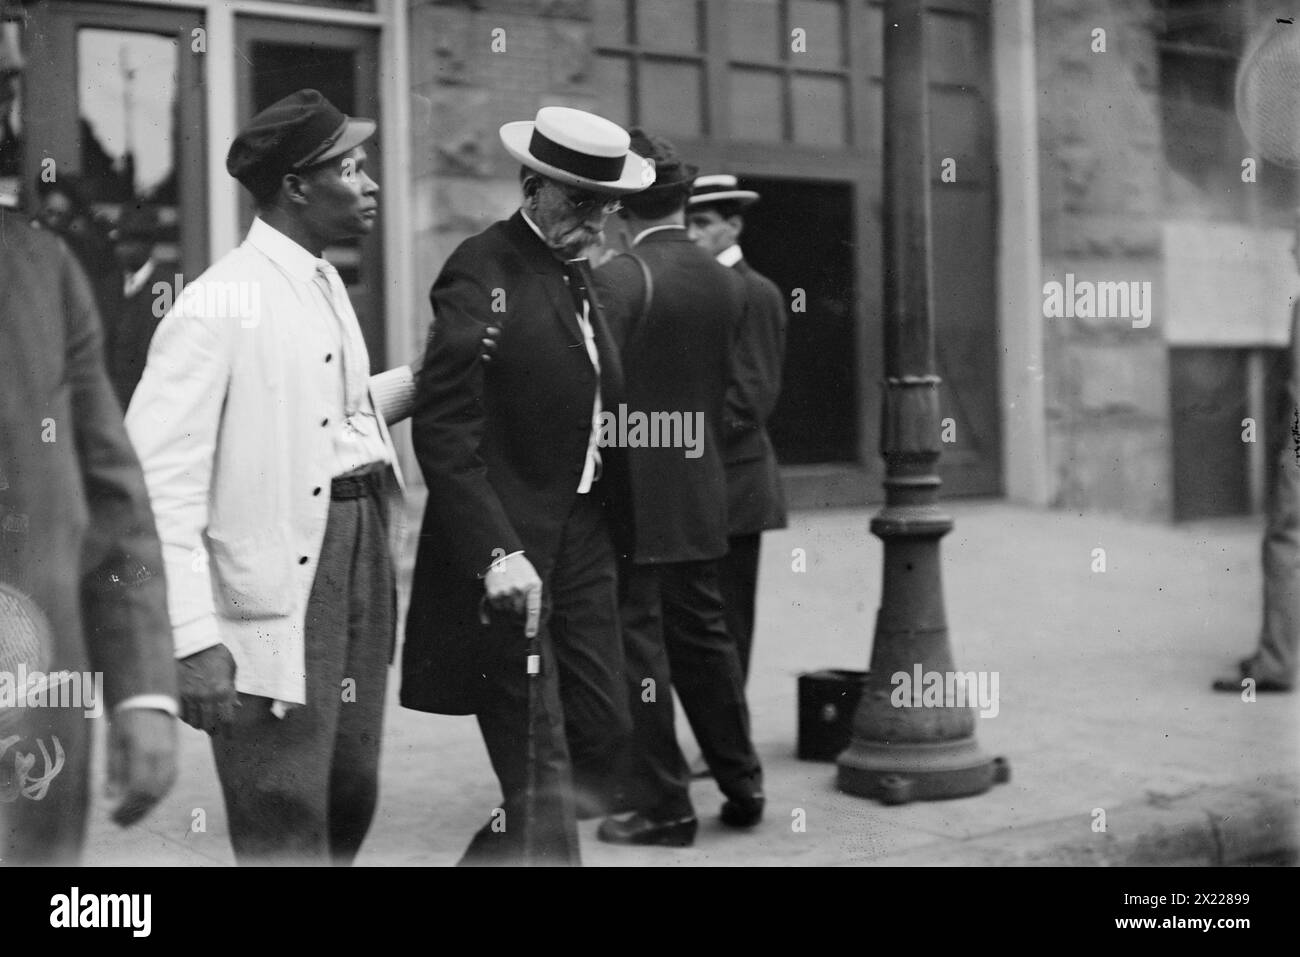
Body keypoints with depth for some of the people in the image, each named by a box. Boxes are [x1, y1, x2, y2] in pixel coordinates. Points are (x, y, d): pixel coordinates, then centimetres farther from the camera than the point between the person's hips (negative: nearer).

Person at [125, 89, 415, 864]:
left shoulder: (326, 284, 12)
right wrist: (191, 640, -24)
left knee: (352, 799, 18)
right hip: (277, 589, -8)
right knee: (287, 831, 1)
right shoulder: (220, 304, -15)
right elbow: (160, 479, -19)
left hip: (360, 545, 8)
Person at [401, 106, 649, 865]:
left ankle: (496, 852, 29)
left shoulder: (579, 274, 13)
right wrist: (497, 552, -27)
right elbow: (443, 430, -20)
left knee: (603, 732, 11)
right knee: (542, 774, -3)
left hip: (583, 543, 8)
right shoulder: (483, 271, -13)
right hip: (511, 555, -8)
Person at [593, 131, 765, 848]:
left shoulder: (618, 279, -14)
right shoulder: (728, 284, 4)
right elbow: (728, 384, 10)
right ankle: (741, 785, 26)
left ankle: (663, 806, 9)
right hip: (702, 495, 6)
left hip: (632, 494, -6)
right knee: (702, 635, 17)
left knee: (637, 647, 3)